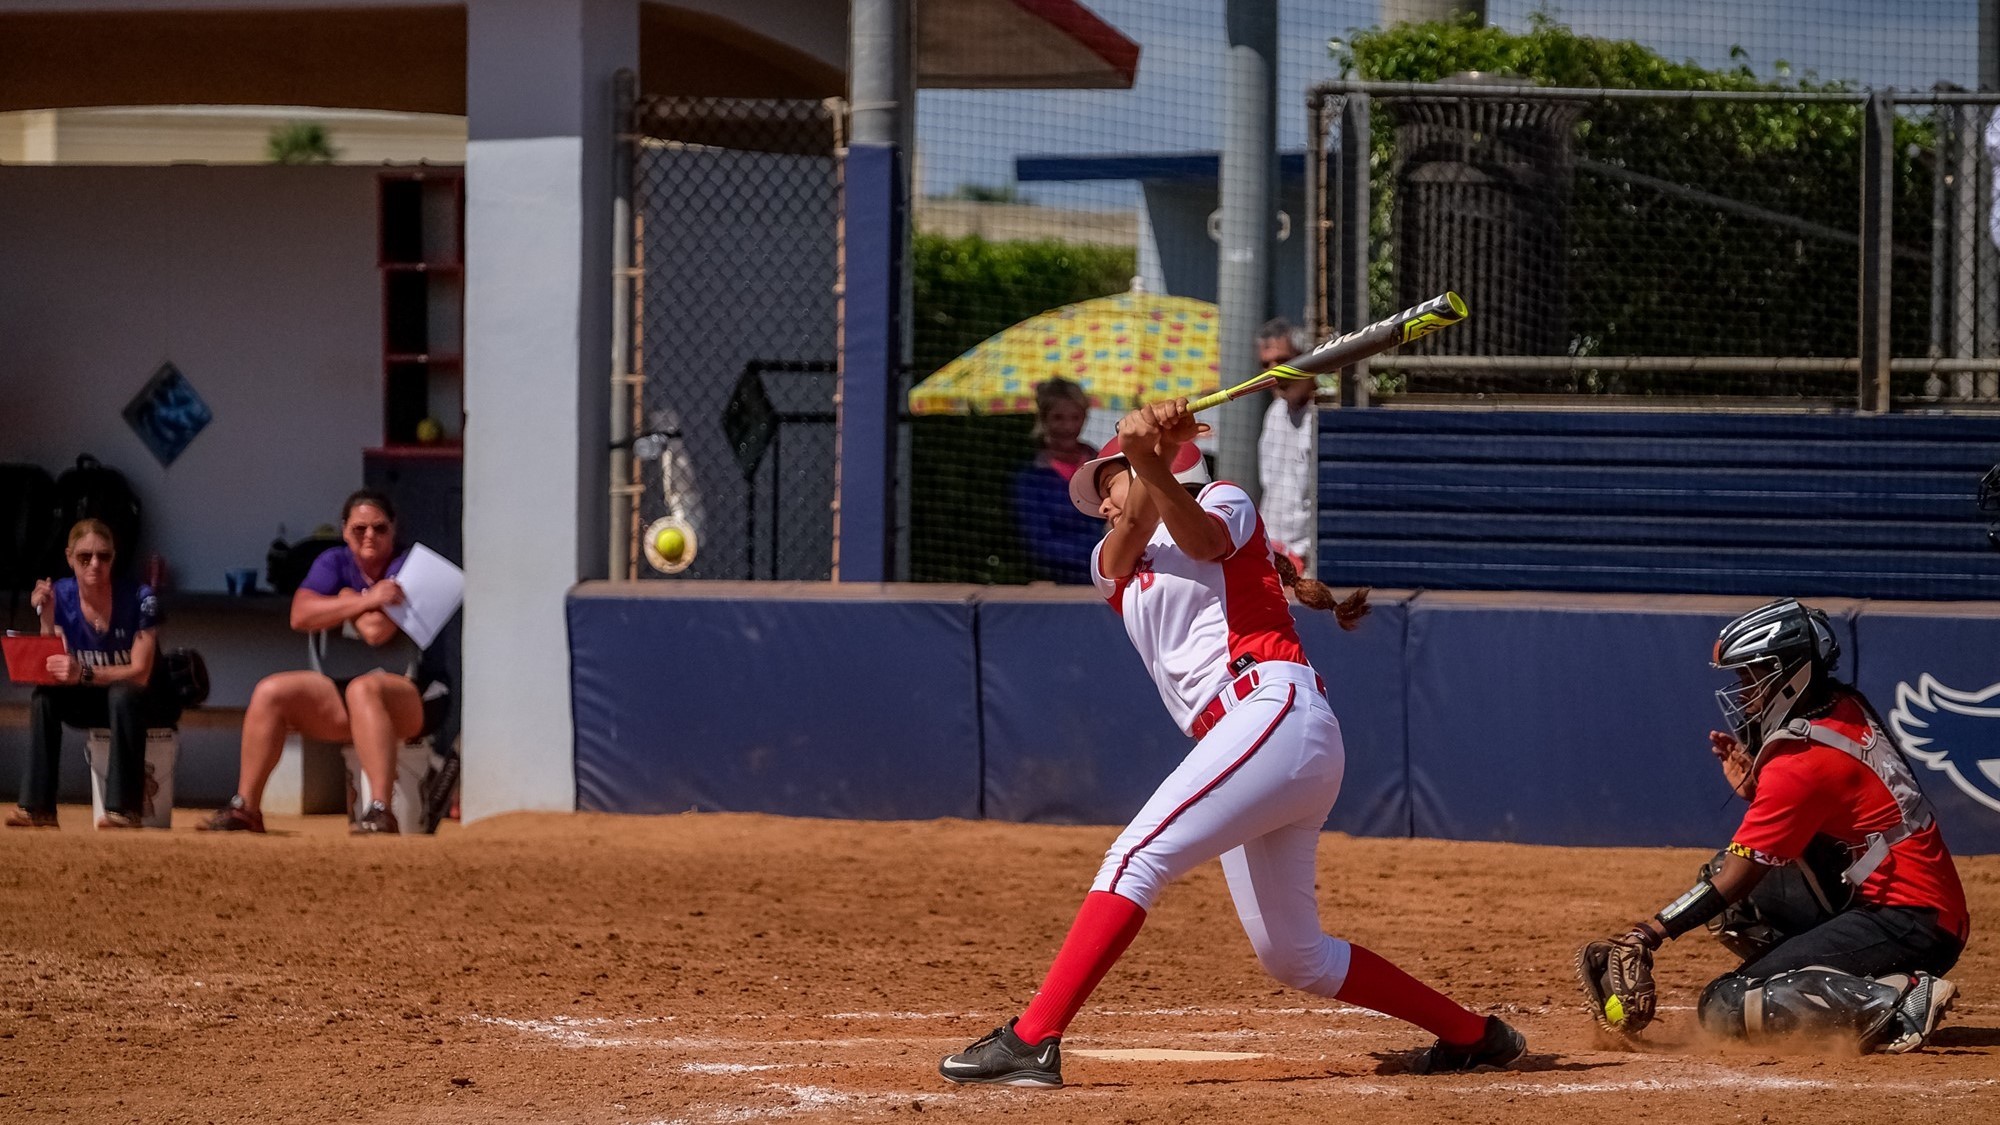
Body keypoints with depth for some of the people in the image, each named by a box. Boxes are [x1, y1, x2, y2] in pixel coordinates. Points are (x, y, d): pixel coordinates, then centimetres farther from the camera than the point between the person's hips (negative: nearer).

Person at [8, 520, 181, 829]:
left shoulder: (139, 598, -21)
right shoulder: (60, 597, -9)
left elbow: (140, 673, -26)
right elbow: (55, 671, -12)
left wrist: (84, 674, -41)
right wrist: (47, 618, -26)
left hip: (149, 699, -4)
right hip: (95, 702, 4)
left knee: (122, 695, -37)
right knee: (44, 697, -23)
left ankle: (124, 807, -34)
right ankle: (37, 808, -25)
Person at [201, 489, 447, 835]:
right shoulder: (334, 563, 10)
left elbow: (377, 630, -18)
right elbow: (300, 616, -9)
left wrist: (345, 598, -2)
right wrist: (365, 601, -19)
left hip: (408, 696, -5)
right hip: (335, 697, 5)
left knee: (363, 688, -38)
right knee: (271, 692, -14)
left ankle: (380, 812, -50)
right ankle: (245, 808, -15)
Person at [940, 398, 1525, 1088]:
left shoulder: (1225, 502, 12)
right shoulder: (1111, 567, 28)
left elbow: (1199, 539, -13)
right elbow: (1130, 537, 4)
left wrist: (1151, 467, -31)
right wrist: (1150, 458, -16)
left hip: (1277, 712, -9)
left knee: (1137, 860, -21)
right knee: (1295, 959, 12)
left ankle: (1030, 1042, -29)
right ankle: (1473, 1037, 26)